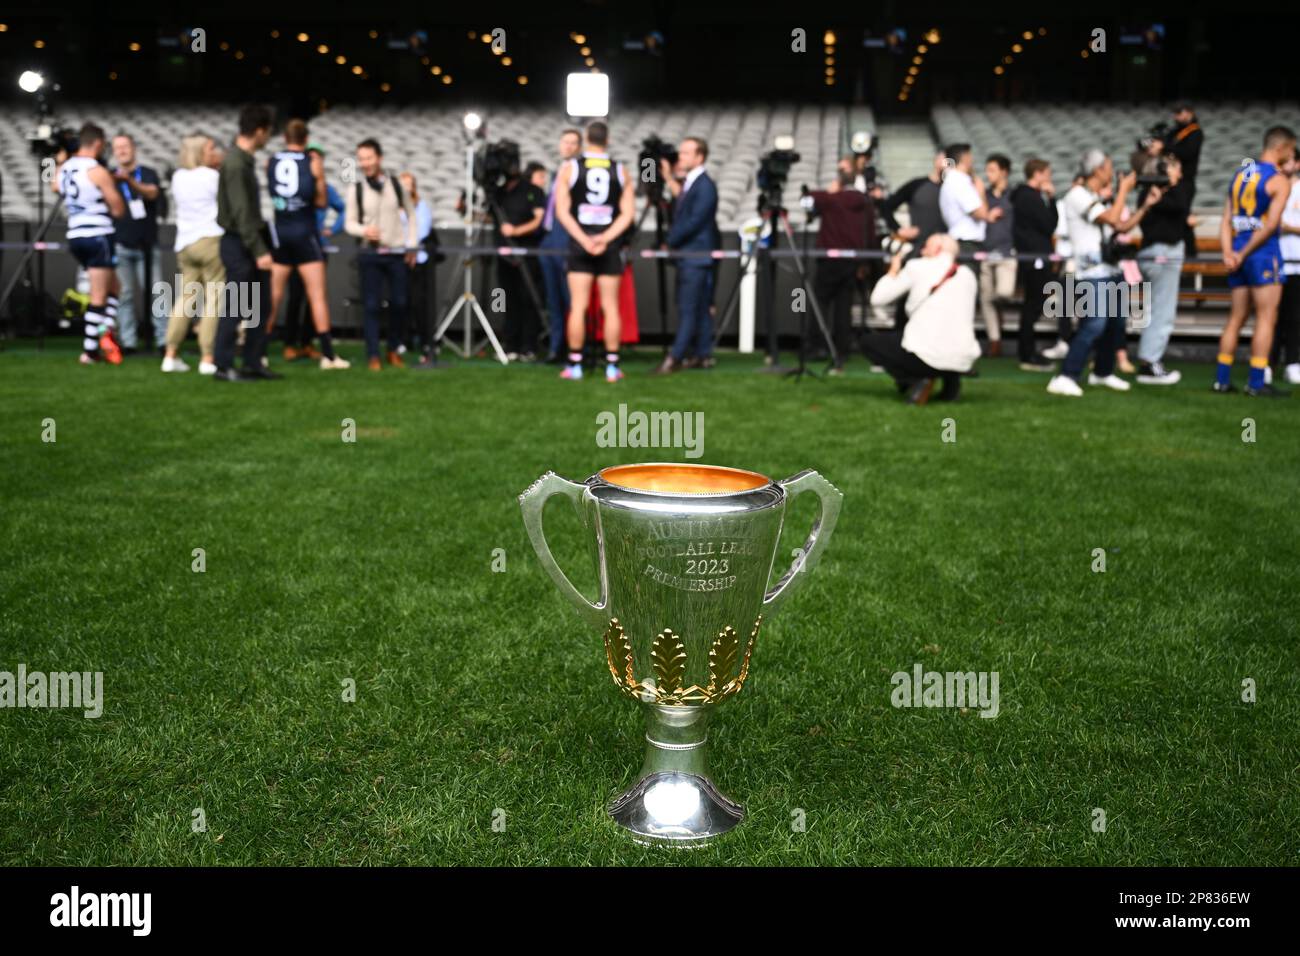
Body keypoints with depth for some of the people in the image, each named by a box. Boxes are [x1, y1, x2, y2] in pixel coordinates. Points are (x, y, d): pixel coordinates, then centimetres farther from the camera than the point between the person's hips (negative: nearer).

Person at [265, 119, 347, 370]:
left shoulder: (270, 162, 4)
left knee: (273, 295, 9)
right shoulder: (313, 162, -4)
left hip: (279, 233, 3)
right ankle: (327, 354, -5)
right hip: (305, 233, -3)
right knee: (317, 295, -2)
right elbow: (321, 202, 0)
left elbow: (272, 193, 15)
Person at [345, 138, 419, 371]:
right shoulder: (355, 190, 0)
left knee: (399, 303, 4)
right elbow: (349, 222, 3)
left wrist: (412, 246, 5)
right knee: (371, 305, -2)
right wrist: (364, 230, -18)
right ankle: (373, 355, 4)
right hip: (370, 254, -1)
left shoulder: (397, 185, 3)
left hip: (398, 253, 1)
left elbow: (410, 216, 10)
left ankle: (394, 351, 20)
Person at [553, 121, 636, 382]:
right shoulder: (620, 171, 4)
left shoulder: (570, 168, 1)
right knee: (610, 307, 4)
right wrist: (606, 238, -10)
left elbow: (562, 211, -6)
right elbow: (628, 213, -2)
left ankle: (574, 365, 3)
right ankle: (612, 365, 5)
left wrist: (583, 240, -10)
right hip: (610, 247, 1)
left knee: (578, 306, 2)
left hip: (579, 246, -1)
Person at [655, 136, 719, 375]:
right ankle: (702, 355, 15)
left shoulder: (705, 185, -12)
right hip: (687, 255, 9)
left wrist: (669, 242, -12)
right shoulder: (690, 183, 16)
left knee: (688, 308, -9)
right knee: (699, 308, 11)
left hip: (696, 256, -9)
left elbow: (694, 221, -18)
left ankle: (675, 357, -10)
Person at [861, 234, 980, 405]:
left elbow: (877, 298, 5)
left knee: (869, 341, 18)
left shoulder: (917, 267, 4)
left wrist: (893, 271, 22)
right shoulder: (968, 274, 16)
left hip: (926, 356, -5)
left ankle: (916, 380, -1)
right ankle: (951, 381, 13)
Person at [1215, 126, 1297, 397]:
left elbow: (1227, 220, 7)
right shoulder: (1279, 180, -8)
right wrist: (1244, 254, -10)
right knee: (1266, 318, -4)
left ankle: (1222, 378, 12)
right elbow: (1270, 225, -16)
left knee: (1236, 318, 11)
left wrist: (1228, 253, -1)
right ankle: (1257, 382, -5)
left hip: (1240, 255, 7)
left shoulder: (1240, 173, 13)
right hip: (1264, 254, -7)